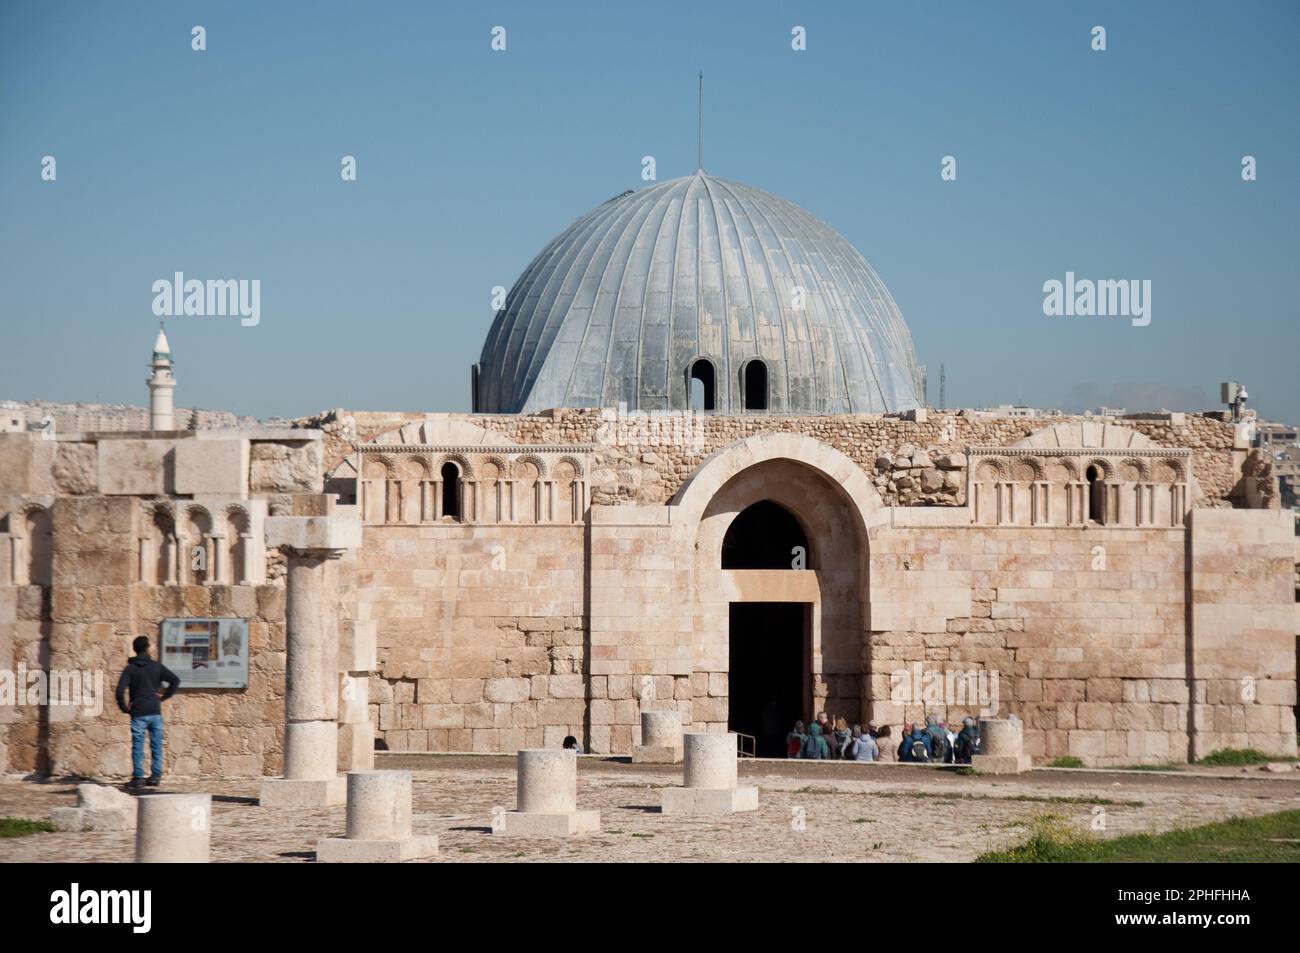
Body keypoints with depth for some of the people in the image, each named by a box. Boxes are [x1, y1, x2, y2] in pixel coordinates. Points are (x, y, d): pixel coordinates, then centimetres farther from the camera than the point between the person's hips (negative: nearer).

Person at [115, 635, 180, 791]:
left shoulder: (130, 669, -3)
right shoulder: (157, 666, 2)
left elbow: (119, 691, -13)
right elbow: (175, 680, -4)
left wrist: (124, 708, 1)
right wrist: (164, 696, 4)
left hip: (138, 713, -2)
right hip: (155, 712, 2)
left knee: (138, 746, 2)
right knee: (156, 745, 9)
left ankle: (138, 777, -1)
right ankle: (156, 776, 8)